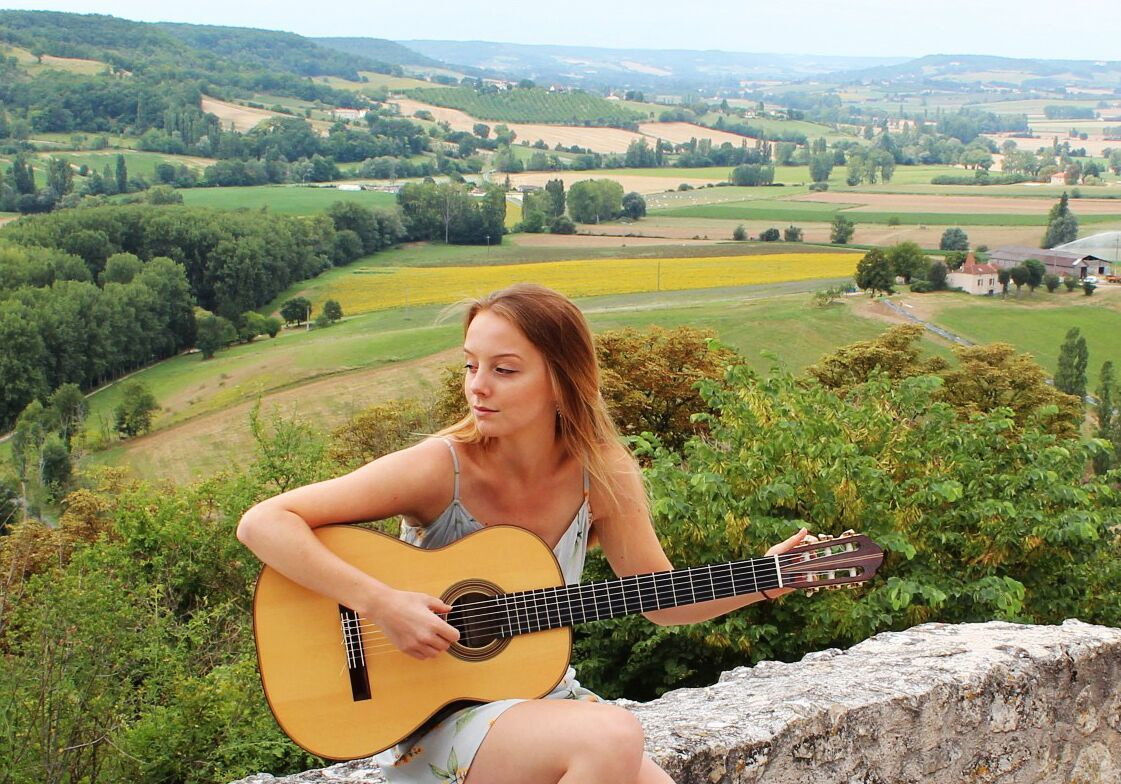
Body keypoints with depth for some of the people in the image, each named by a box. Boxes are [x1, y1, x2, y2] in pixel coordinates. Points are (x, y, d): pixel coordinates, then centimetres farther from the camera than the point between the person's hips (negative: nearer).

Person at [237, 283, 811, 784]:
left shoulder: (602, 477, -7)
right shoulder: (441, 468, -19)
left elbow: (662, 598, 4)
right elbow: (262, 523, -22)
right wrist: (380, 604, -30)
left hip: (542, 697, 4)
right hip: (431, 717, -4)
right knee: (614, 735, -29)